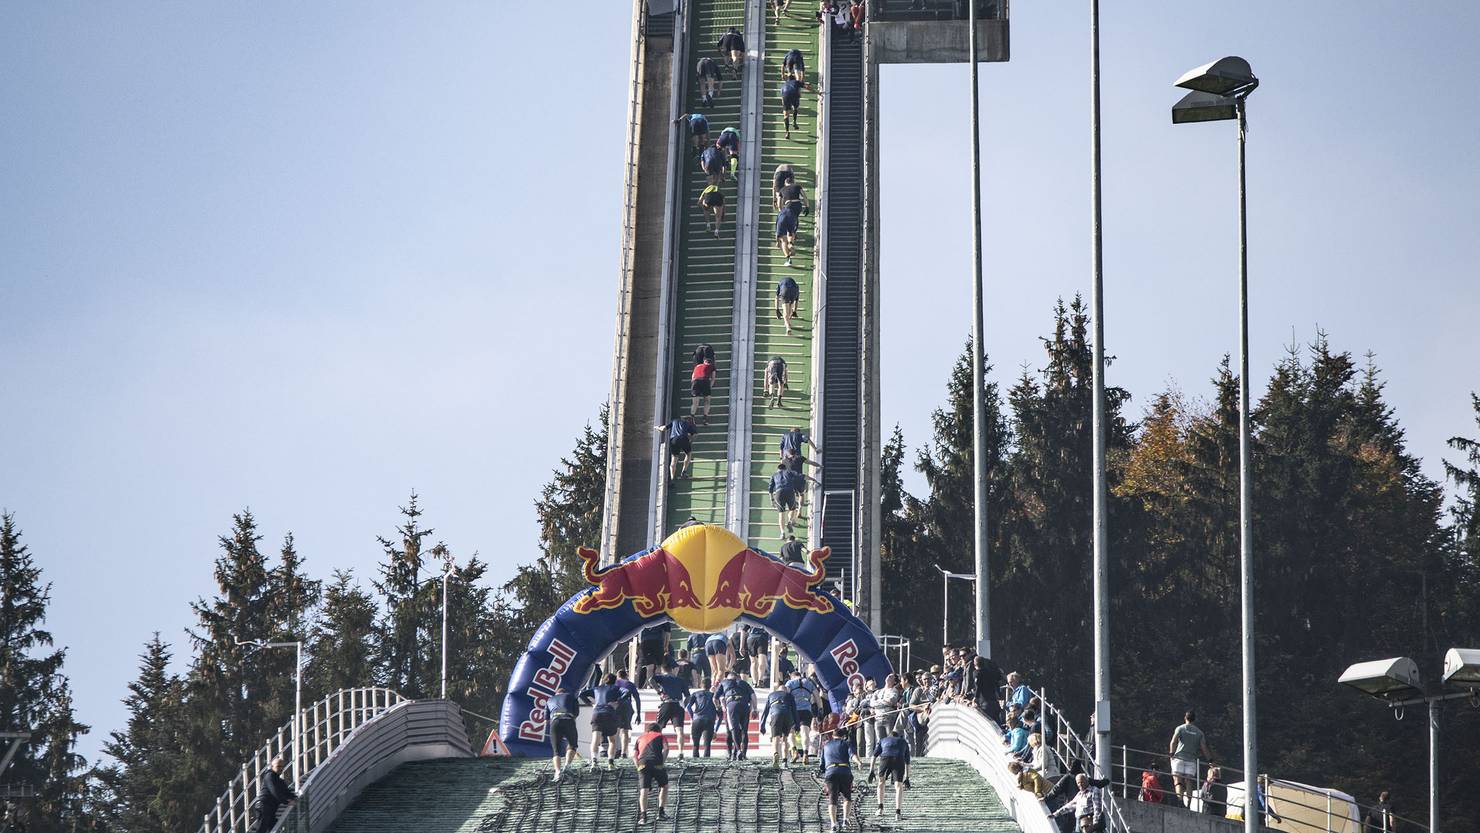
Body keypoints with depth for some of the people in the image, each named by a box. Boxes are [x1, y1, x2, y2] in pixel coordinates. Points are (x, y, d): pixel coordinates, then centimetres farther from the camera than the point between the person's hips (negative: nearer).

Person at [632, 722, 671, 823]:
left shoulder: (640, 737, 28)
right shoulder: (660, 736, 22)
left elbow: (634, 755, 15)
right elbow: (665, 748, 3)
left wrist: (638, 767, 14)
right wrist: (663, 763, 4)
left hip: (643, 763, 2)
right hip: (657, 764, -2)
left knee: (643, 790, -1)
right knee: (664, 786, 17)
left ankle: (643, 815, -13)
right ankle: (661, 812, 11)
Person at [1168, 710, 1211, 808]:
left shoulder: (1180, 728, 6)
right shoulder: (1199, 732, 12)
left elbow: (1173, 742, -8)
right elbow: (1204, 748, 8)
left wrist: (1172, 754, -4)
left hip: (1179, 757, -2)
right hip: (1192, 760, 2)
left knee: (1178, 781, -8)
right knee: (1189, 783, -1)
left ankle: (1180, 799, -30)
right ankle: (1187, 804, -12)